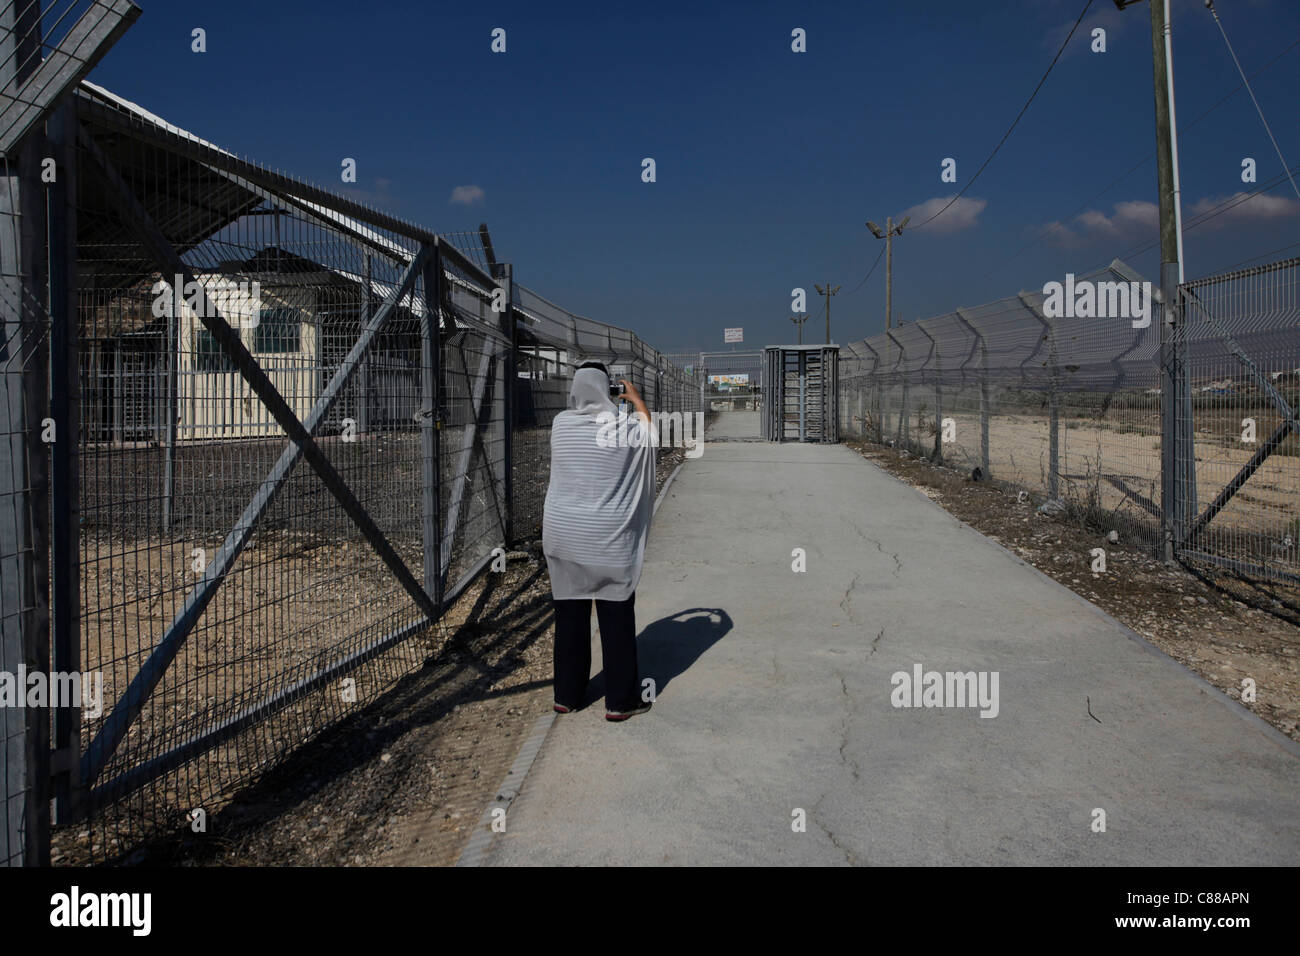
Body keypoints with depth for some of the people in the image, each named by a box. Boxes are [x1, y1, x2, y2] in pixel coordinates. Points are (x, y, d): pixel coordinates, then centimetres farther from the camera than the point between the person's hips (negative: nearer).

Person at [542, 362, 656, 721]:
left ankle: (567, 695, 24)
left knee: (570, 617, 13)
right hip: (610, 540, -3)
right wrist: (636, 397, 30)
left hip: (565, 537, 3)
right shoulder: (623, 427, -9)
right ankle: (620, 701, 15)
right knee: (617, 619, 7)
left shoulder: (560, 424, -3)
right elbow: (647, 425, 15)